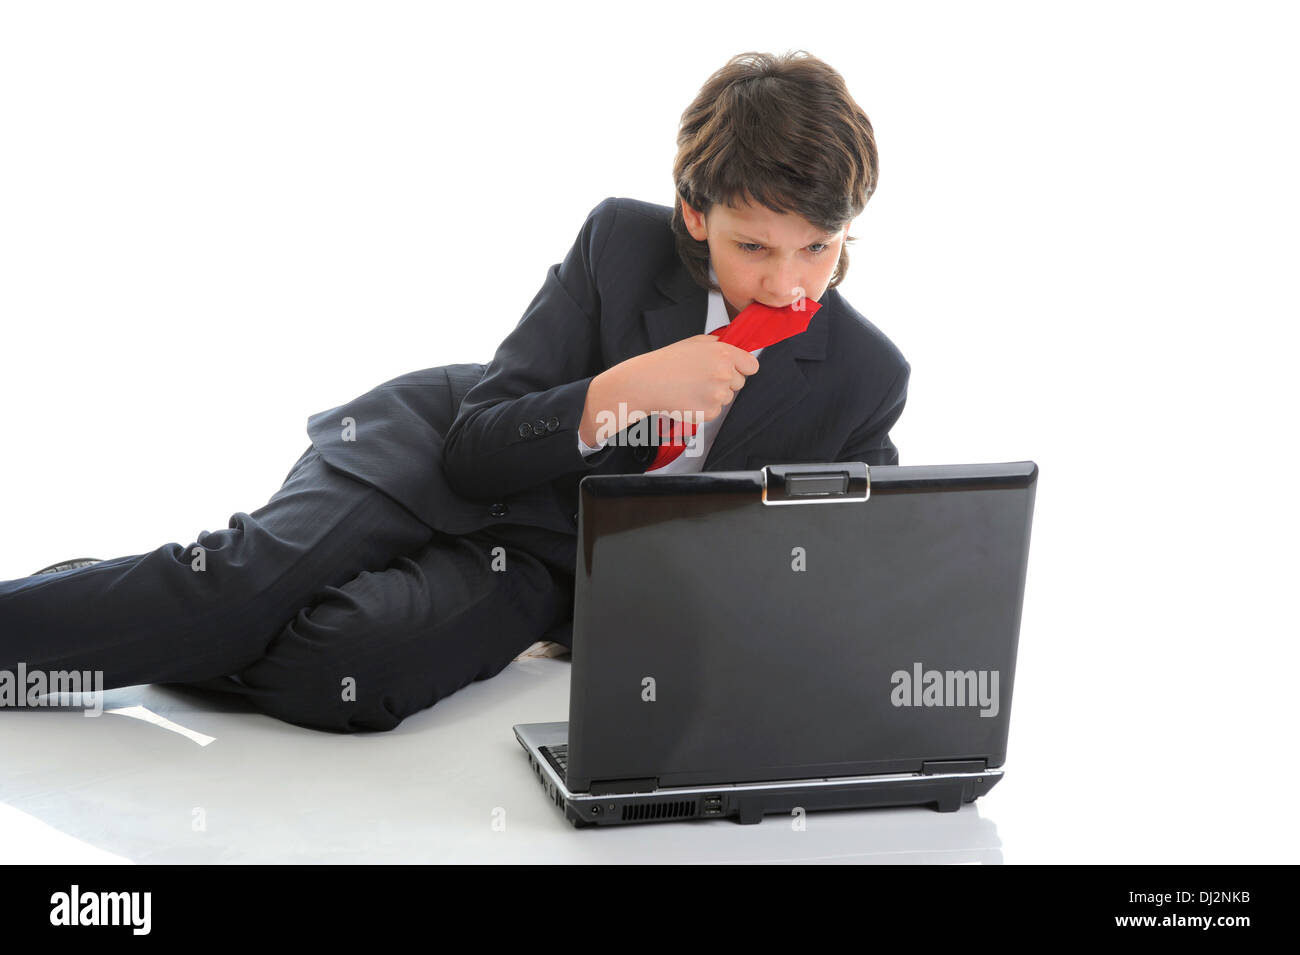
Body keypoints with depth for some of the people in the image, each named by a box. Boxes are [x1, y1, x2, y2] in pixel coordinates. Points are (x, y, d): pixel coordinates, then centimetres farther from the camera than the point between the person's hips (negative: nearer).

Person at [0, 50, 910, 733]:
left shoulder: (868, 378, -8)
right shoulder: (622, 242, -9)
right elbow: (473, 451, -9)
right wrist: (623, 392, -26)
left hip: (545, 566, 0)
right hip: (440, 460, 0)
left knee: (342, 675, -33)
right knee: (241, 584, -31)